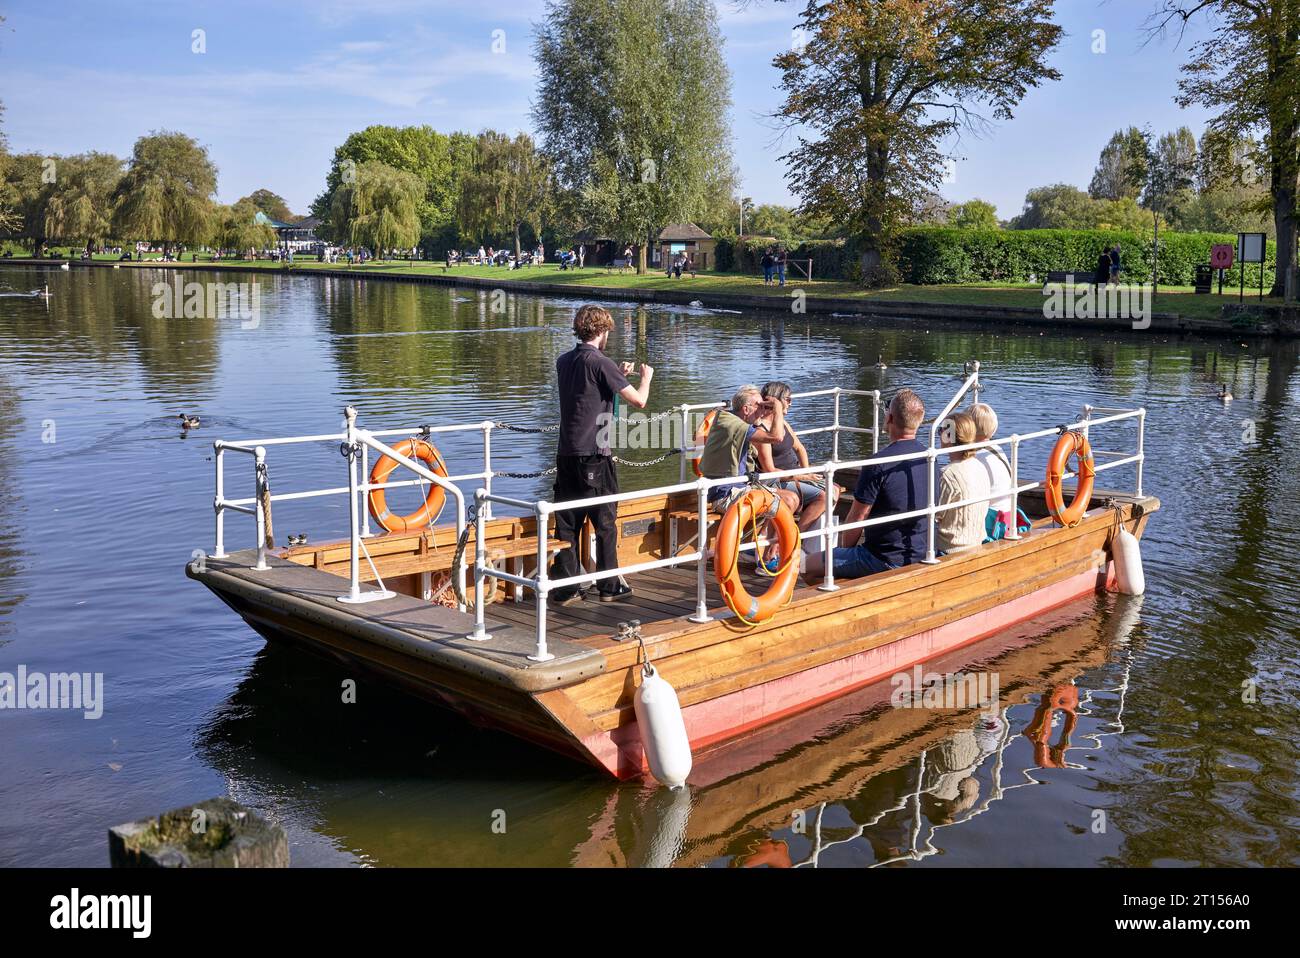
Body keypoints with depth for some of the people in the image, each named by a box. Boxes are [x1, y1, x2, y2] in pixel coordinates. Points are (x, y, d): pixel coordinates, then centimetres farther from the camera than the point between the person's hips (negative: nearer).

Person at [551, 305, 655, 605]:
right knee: (605, 523, 6)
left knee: (566, 523, 7)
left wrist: (618, 375, 29)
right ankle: (609, 586, 15)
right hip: (594, 456, -6)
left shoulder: (563, 361, 10)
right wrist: (646, 377, 10)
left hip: (566, 454, 6)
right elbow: (639, 401, -9)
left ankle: (565, 588, 9)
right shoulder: (601, 363, -12)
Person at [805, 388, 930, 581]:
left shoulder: (879, 463, -22)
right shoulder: (928, 458, 2)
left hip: (886, 560, -8)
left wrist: (846, 549, 6)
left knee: (810, 565, 3)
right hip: (920, 554, 8)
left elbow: (856, 518, -15)